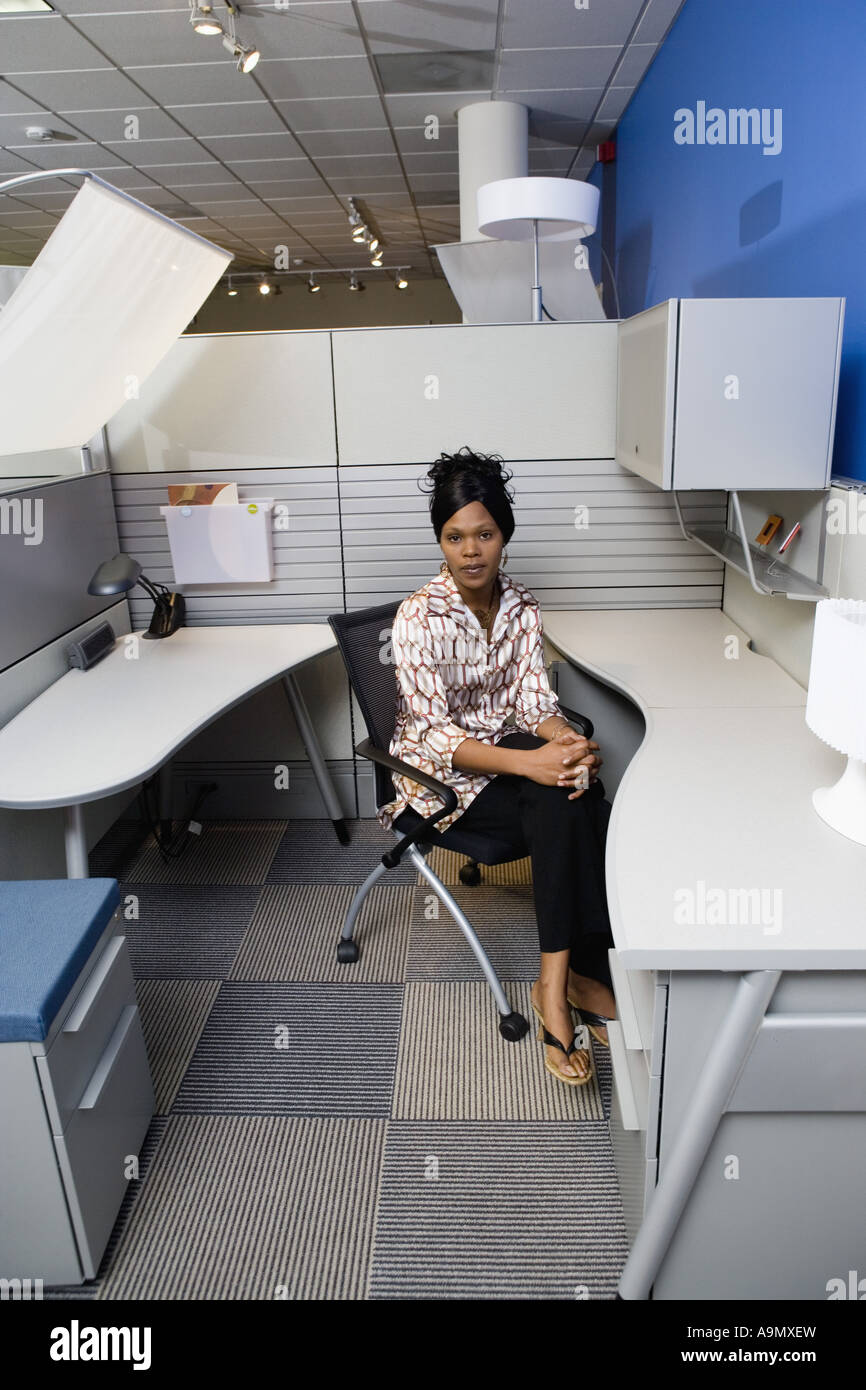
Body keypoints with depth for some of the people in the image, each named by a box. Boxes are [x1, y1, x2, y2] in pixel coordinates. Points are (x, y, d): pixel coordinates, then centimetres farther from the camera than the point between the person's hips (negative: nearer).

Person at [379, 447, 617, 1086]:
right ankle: (583, 974, -17)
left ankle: (557, 982, -19)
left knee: (577, 800, -26)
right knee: (567, 807, -29)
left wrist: (567, 740, -25)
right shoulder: (419, 617, -16)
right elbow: (432, 735, -21)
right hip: (440, 773, -5)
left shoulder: (521, 606, 1)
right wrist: (528, 762, -34)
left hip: (509, 750, 5)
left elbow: (535, 700, -1)